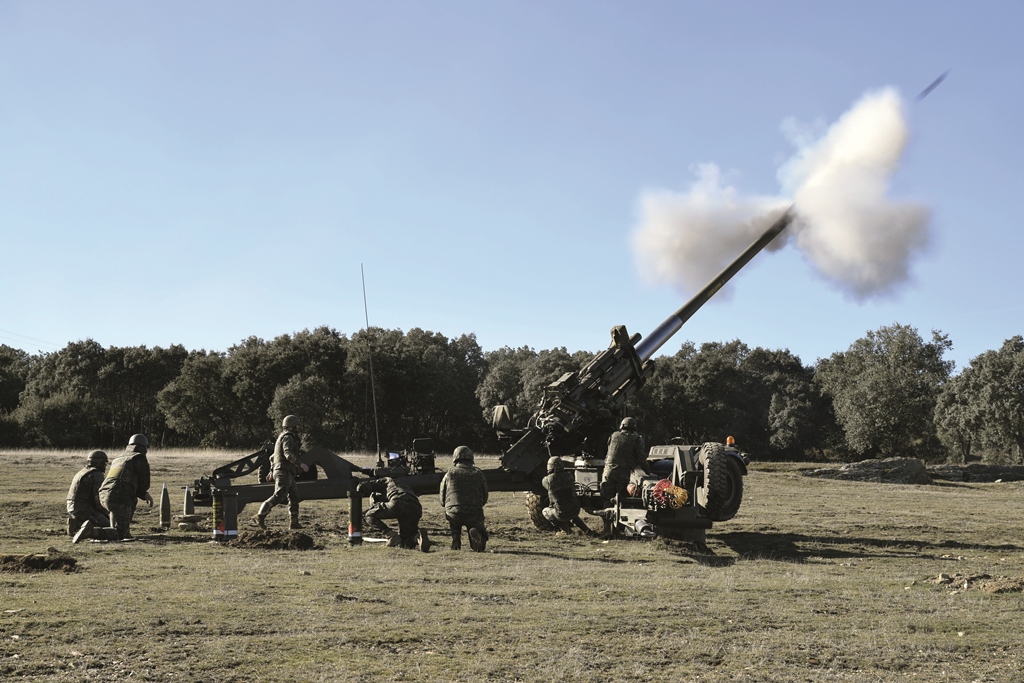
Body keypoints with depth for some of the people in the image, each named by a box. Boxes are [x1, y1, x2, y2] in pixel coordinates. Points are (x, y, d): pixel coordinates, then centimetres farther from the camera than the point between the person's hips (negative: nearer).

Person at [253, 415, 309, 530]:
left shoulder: (283, 437, 23)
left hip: (287, 473, 11)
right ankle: (260, 516, -20)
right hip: (284, 472, -11)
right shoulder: (288, 437, -9)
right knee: (279, 496, -17)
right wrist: (300, 464, -27)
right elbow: (288, 454, -23)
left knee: (294, 497, 9)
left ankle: (294, 523, 9)